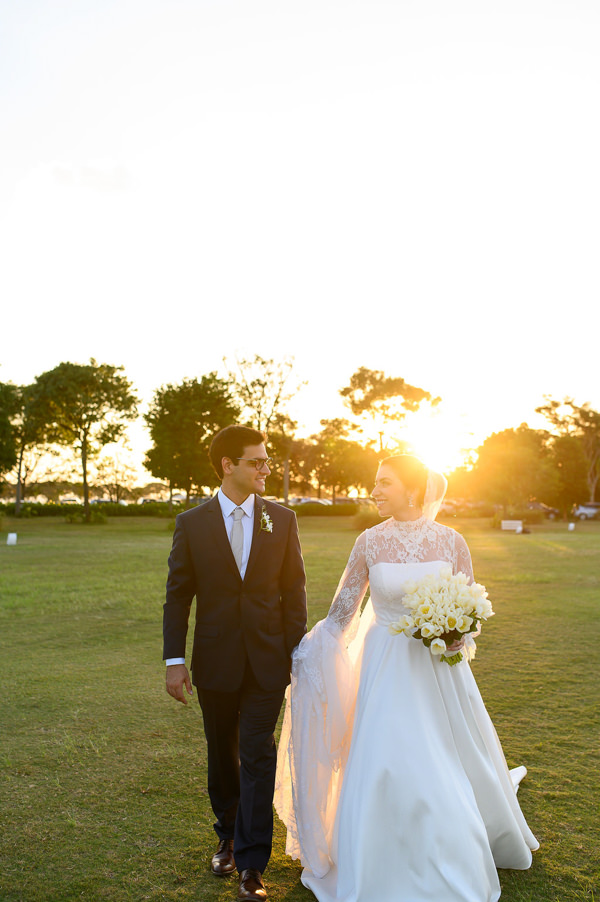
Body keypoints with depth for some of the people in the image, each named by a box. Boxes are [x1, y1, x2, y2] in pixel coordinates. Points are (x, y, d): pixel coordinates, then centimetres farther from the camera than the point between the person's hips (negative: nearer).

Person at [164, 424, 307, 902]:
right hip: (215, 660, 1)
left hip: (267, 661, -1)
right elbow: (178, 595, -1)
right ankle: (229, 836, 40)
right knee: (222, 754, 17)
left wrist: (296, 653, -1)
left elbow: (294, 592, 2)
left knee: (258, 756, -1)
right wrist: (175, 660, -6)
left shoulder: (282, 519, -1)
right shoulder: (192, 523, -4)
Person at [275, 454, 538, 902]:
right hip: (387, 669, -1)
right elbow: (343, 610, 2)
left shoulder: (451, 541, -7)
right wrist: (309, 651, 0)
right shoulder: (370, 542, -6)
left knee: (458, 763, 16)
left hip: (440, 668, 1)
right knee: (386, 767, 0)